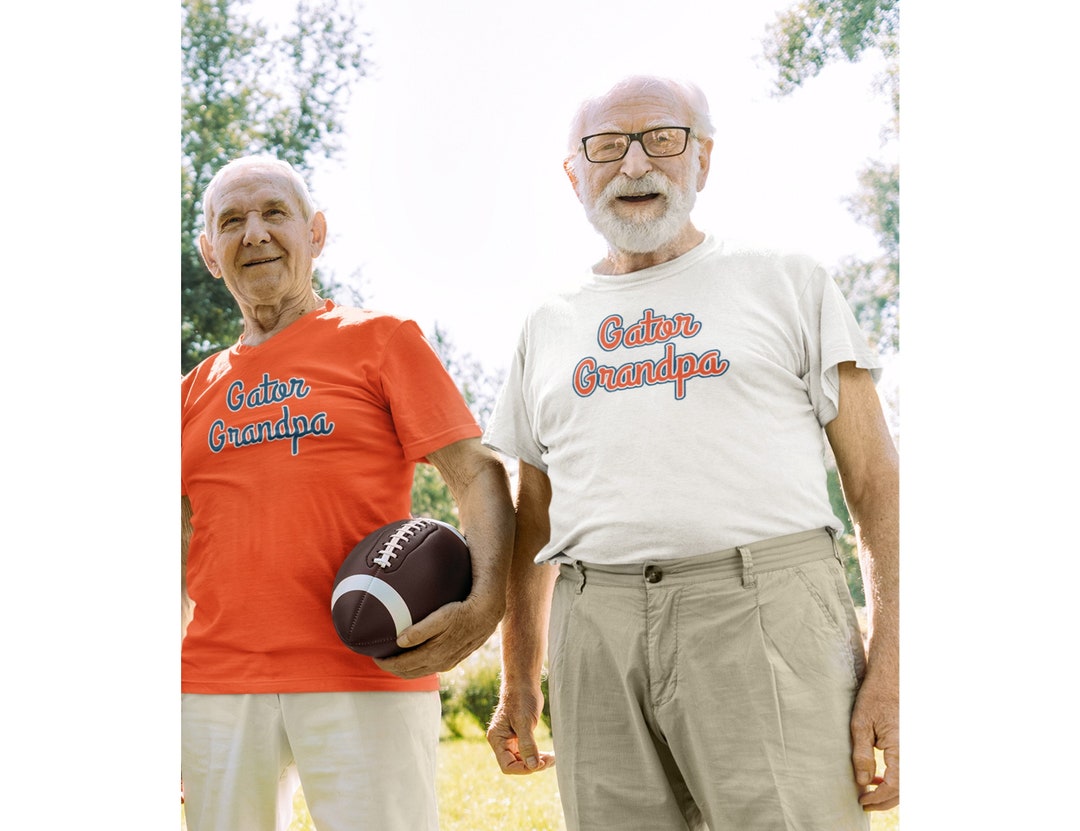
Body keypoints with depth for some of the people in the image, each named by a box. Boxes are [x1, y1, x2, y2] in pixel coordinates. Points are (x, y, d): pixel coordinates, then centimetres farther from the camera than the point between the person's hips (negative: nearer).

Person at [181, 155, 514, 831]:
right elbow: (181, 546, 17)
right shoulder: (198, 389, 17)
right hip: (216, 685, 4)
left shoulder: (381, 339, 4)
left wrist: (485, 604, -20)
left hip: (368, 679, -4)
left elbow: (478, 475, -2)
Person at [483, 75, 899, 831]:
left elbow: (878, 481, 3)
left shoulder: (787, 284, 10)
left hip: (763, 607, -3)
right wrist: (519, 681, 18)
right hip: (597, 628, 4)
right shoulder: (548, 329, 20)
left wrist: (892, 660, -8)